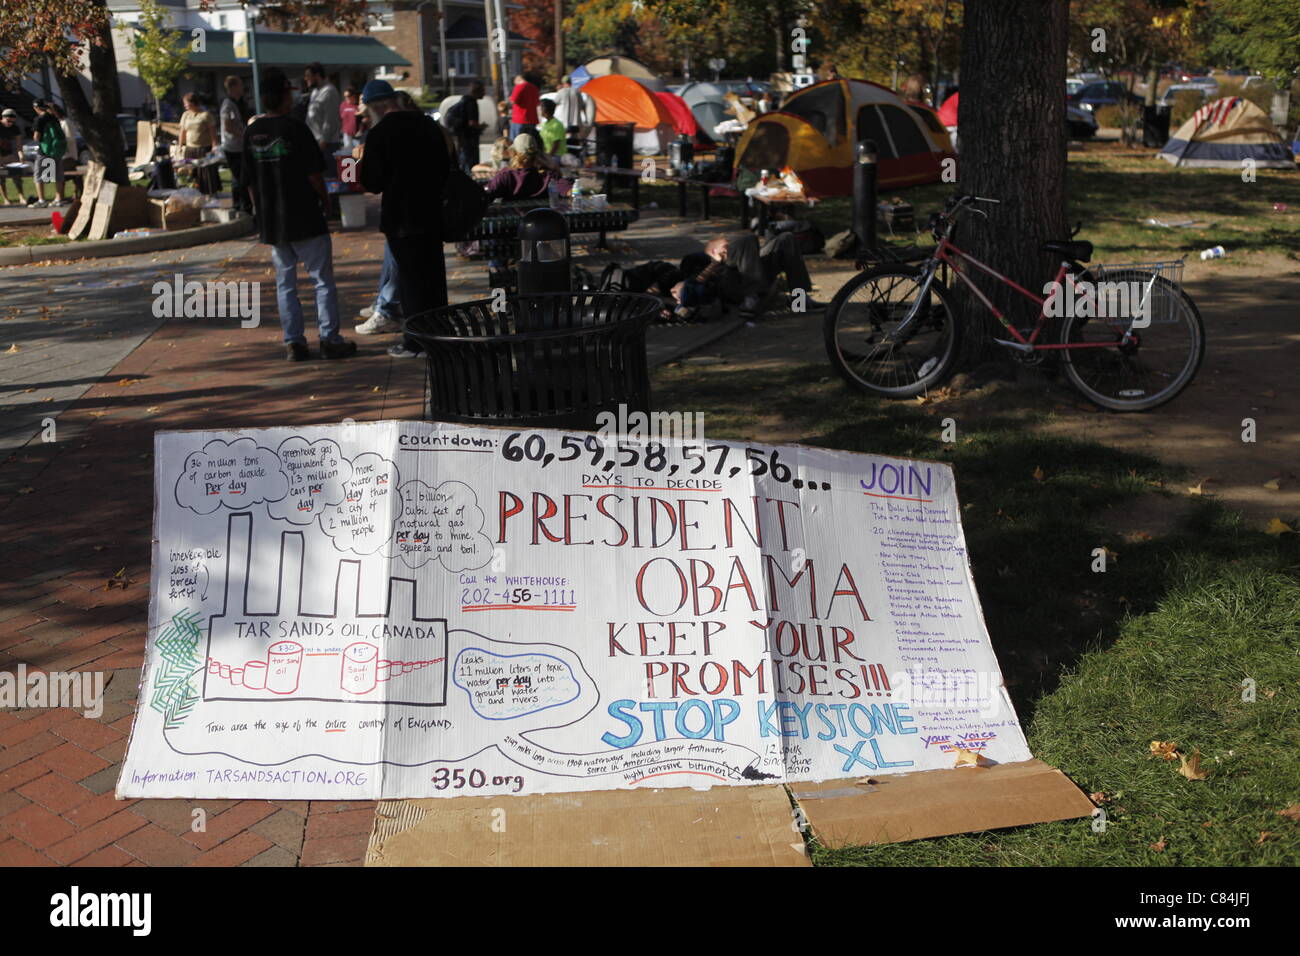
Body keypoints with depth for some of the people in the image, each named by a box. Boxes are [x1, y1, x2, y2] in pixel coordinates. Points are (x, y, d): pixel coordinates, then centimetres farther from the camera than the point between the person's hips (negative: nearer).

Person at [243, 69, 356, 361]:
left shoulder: (251, 132, 4)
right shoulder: (295, 129, -13)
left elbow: (249, 180, 8)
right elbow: (313, 173, -12)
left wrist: (259, 210, 18)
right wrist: (324, 198, 4)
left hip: (270, 221, 5)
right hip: (304, 217, -5)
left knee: (285, 282, 11)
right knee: (323, 279, 3)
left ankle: (293, 342, 10)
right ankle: (330, 339, 2)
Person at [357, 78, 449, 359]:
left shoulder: (379, 134, -14)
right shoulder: (427, 124, 5)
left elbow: (373, 183, -14)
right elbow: (445, 167, 11)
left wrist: (363, 159, 4)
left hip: (401, 217, -6)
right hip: (431, 212, 6)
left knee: (410, 277, 1)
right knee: (434, 275, 15)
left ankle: (416, 342, 5)